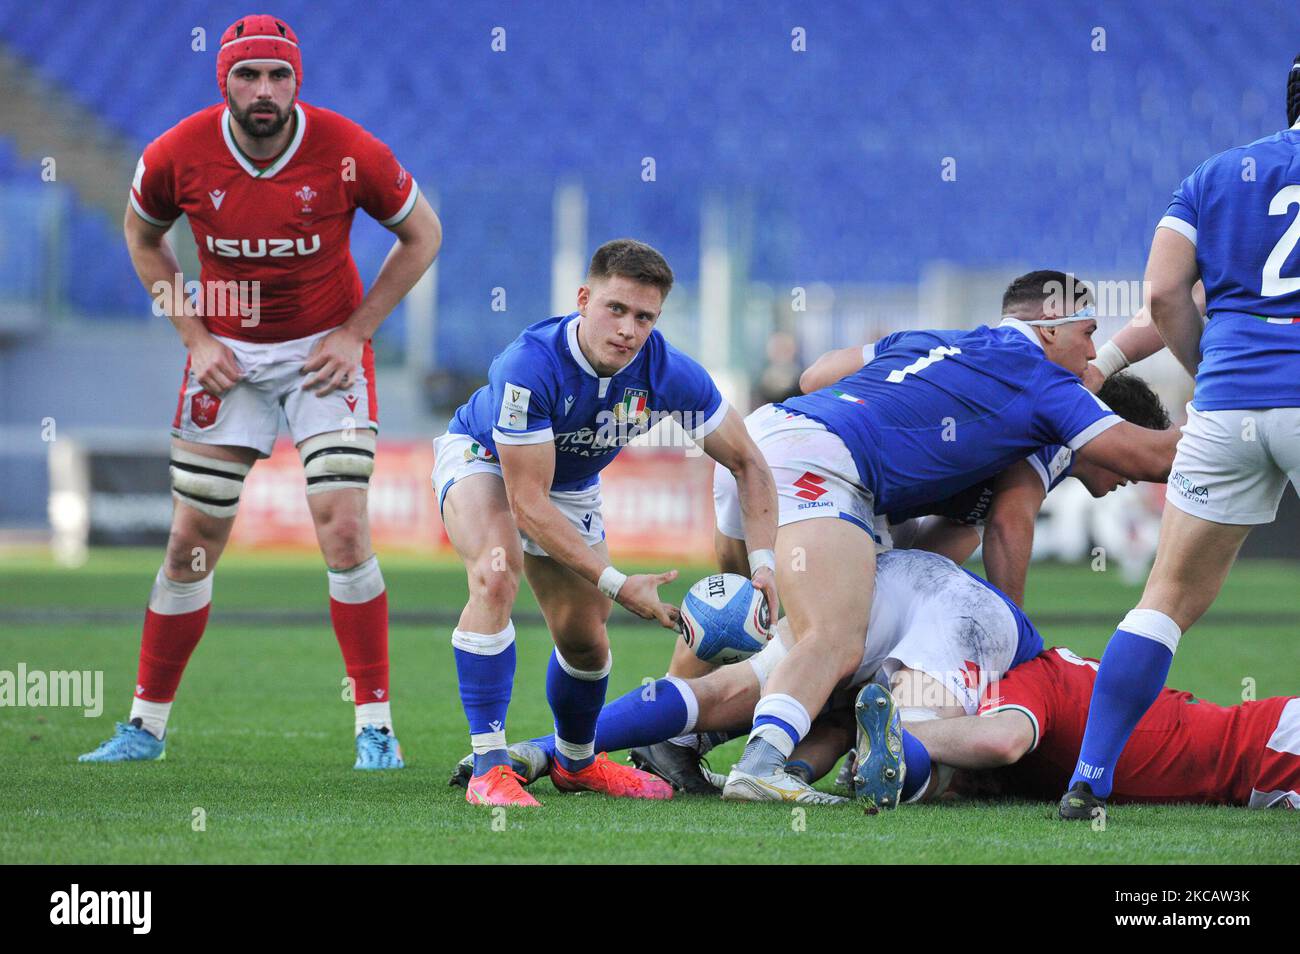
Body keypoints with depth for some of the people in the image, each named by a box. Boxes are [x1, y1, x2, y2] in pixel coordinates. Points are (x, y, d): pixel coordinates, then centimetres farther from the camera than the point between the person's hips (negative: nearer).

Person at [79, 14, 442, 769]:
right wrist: (193, 335, -2)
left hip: (325, 349, -2)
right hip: (228, 352, 2)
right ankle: (146, 725, 14)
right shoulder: (179, 156, -14)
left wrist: (355, 333, -8)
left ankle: (376, 726, -4)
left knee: (343, 528, -13)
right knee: (193, 540, 3)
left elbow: (422, 234, -2)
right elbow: (144, 235, 8)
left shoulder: (349, 152, -18)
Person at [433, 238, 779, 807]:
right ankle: (488, 767, -30)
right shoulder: (531, 365, -40)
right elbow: (527, 503, -37)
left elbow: (746, 463, -13)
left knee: (585, 641, 5)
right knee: (497, 575, -34)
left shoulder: (668, 373, -27)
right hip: (481, 458, -5)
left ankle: (576, 762, 37)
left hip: (572, 485, 5)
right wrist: (617, 585, -41)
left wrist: (762, 563, -27)